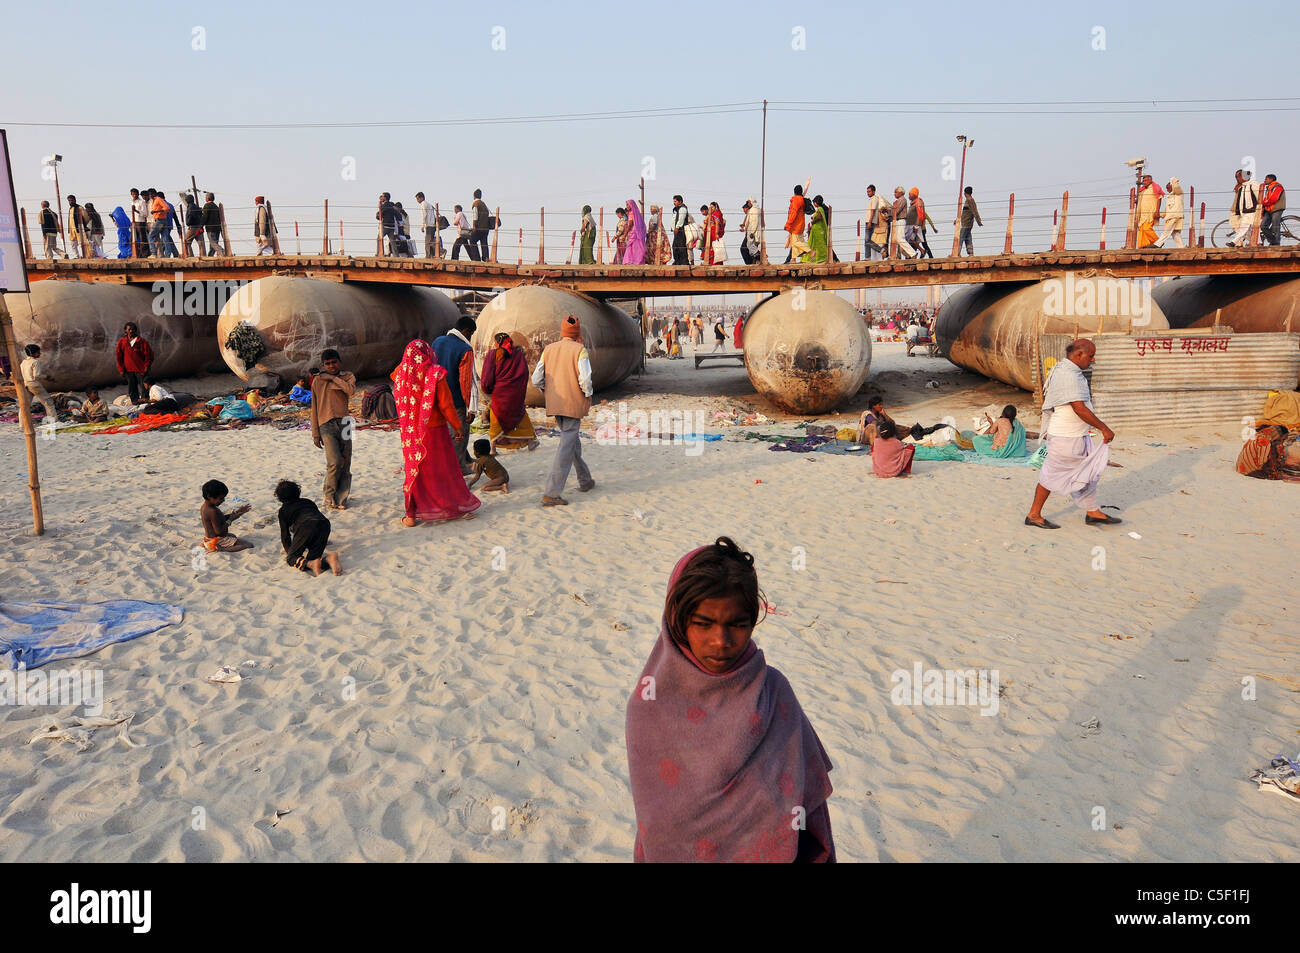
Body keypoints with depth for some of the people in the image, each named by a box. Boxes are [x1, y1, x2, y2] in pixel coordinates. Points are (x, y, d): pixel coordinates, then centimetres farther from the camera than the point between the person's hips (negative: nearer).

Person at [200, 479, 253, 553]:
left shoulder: (204, 507, 4)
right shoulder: (213, 511, -27)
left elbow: (222, 519, 13)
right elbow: (219, 531, -27)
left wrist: (237, 512, 5)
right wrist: (230, 519, -17)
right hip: (217, 541, -10)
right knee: (249, 545, -18)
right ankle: (221, 550, -21)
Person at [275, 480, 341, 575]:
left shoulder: (283, 510, 24)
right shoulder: (308, 502, 35)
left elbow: (285, 534, 25)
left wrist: (289, 551, 39)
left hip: (305, 527, -4)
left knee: (291, 558, 6)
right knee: (313, 558, 9)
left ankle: (311, 564, -26)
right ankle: (328, 559, -25)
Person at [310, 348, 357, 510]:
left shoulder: (348, 376, 13)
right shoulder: (318, 381, 10)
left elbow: (351, 390, -12)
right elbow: (314, 409, 10)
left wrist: (333, 378, -5)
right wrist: (315, 434, 6)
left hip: (343, 422, 2)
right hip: (326, 424, -2)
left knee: (345, 463, 1)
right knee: (334, 462, -16)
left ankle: (341, 499, 11)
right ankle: (329, 498, 1)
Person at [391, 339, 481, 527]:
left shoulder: (402, 374, -4)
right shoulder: (435, 374, -14)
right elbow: (446, 405, -14)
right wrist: (457, 425, -1)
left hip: (410, 432, 3)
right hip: (434, 430, -3)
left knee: (413, 471, 11)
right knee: (445, 469, 10)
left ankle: (411, 514, 13)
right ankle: (458, 506, 21)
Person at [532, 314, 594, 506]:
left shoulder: (549, 349, 6)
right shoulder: (579, 350, -10)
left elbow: (536, 380, 4)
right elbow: (585, 379, -19)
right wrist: (588, 396, -1)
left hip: (554, 405, 6)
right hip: (574, 405, -6)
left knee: (573, 442, 22)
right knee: (566, 447, -5)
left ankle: (585, 480, 35)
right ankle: (552, 493, -10)